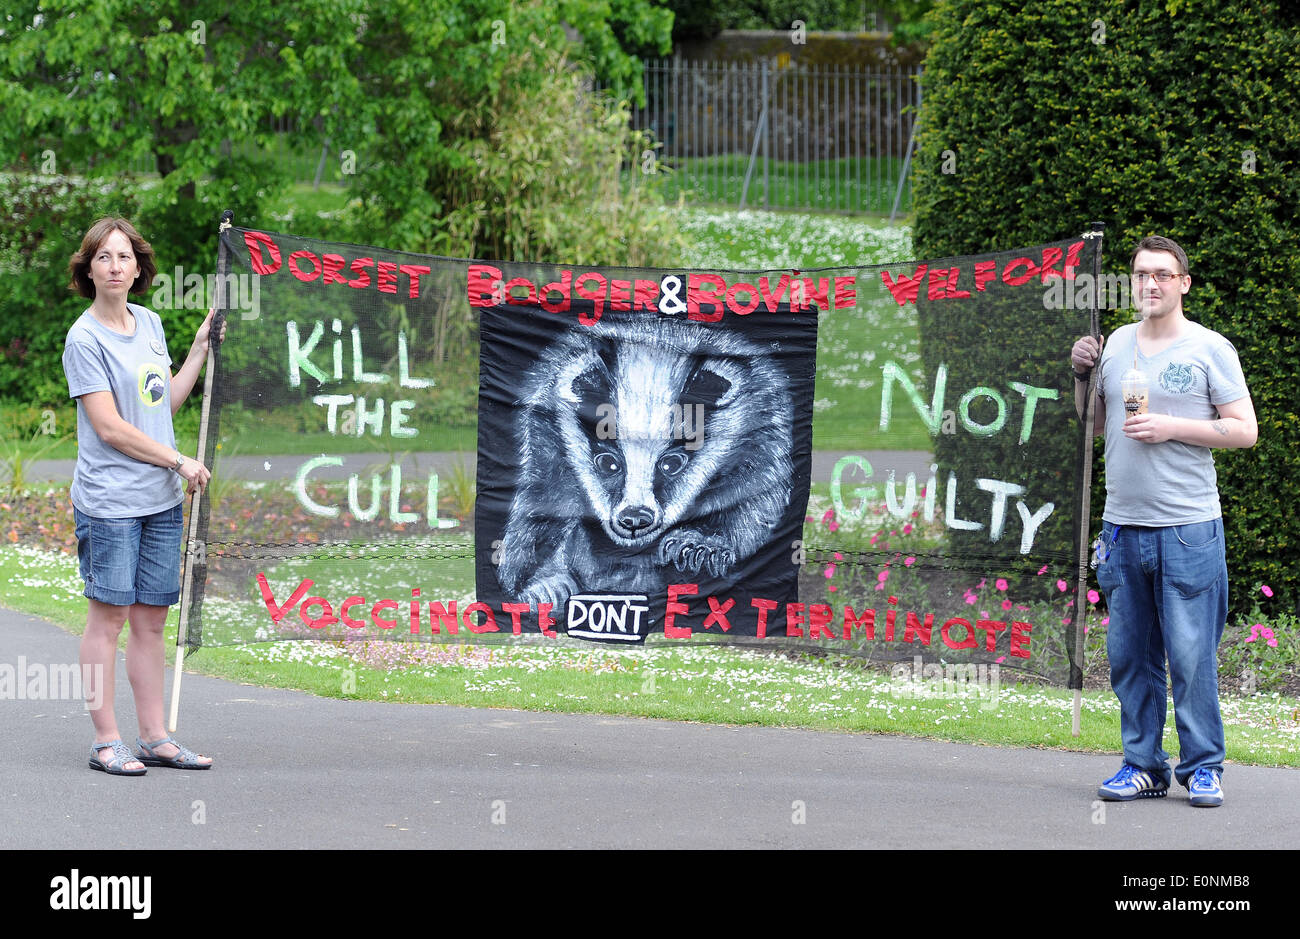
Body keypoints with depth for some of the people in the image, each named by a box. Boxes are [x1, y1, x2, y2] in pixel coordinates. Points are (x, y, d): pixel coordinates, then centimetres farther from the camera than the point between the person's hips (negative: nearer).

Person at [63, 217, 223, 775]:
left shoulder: (150, 324, 12)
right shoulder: (85, 338, -9)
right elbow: (110, 427, -13)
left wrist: (201, 347, 16)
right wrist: (179, 461, -10)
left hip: (162, 499, 6)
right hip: (109, 501, -6)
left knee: (151, 619, 9)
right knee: (109, 617, -2)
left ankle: (154, 738, 14)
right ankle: (106, 741, 3)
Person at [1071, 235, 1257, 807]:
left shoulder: (1209, 348, 0)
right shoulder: (1115, 344, 13)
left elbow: (1244, 431, -3)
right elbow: (1094, 425, 22)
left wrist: (1170, 426, -12)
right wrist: (1081, 375, 6)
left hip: (1188, 525, -4)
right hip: (1123, 523, 4)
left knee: (1191, 654, -4)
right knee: (1129, 653, 6)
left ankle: (1203, 767, 6)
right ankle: (1143, 765, 14)